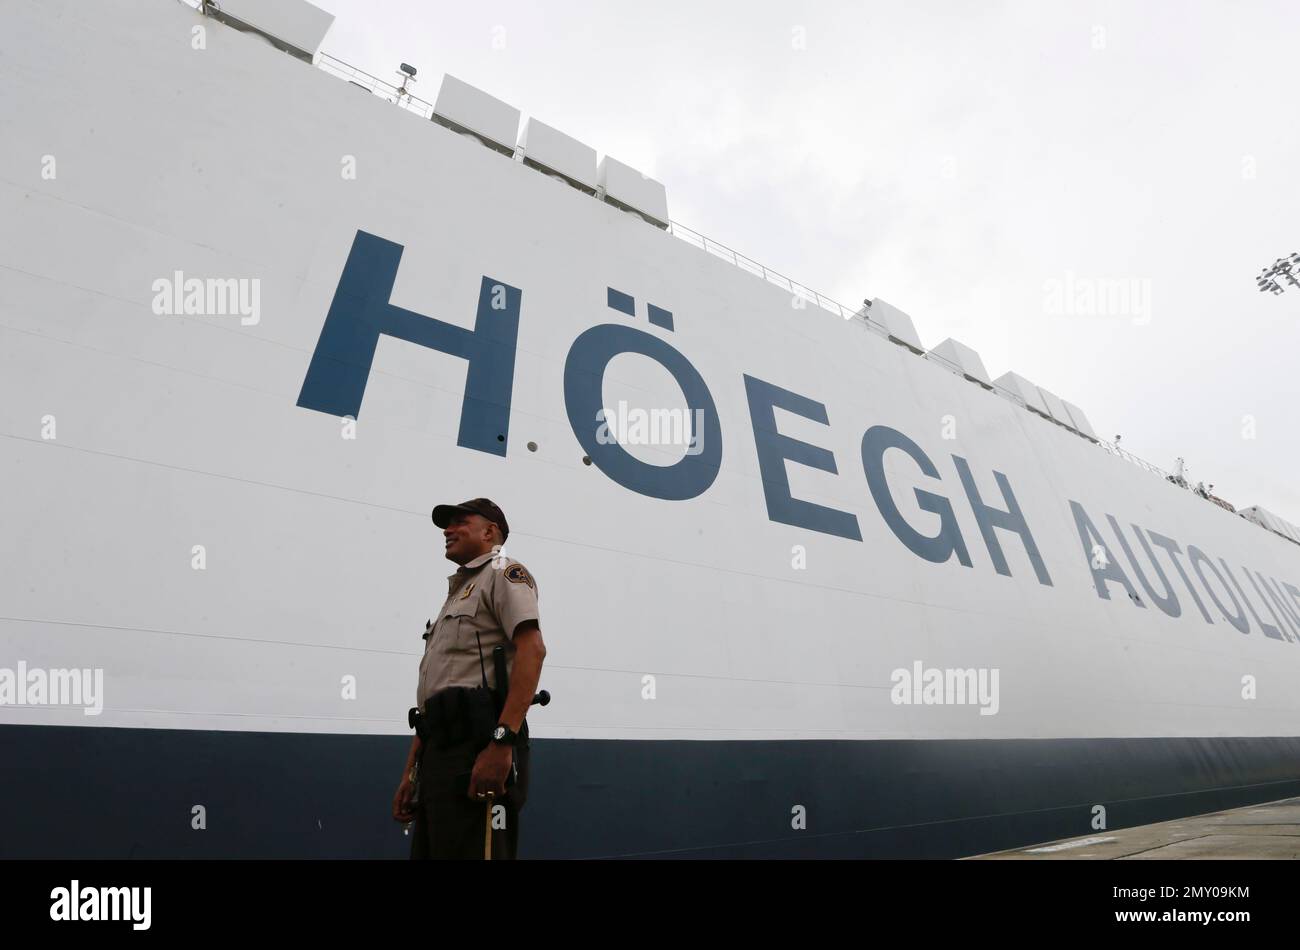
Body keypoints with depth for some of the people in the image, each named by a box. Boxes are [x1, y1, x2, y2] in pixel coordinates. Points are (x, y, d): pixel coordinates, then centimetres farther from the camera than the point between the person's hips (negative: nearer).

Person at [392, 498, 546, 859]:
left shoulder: (502, 573, -2)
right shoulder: (456, 593, 26)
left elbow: (532, 650, -19)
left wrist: (503, 742, -26)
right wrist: (411, 771, 19)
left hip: (476, 741, -9)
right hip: (439, 747, 9)